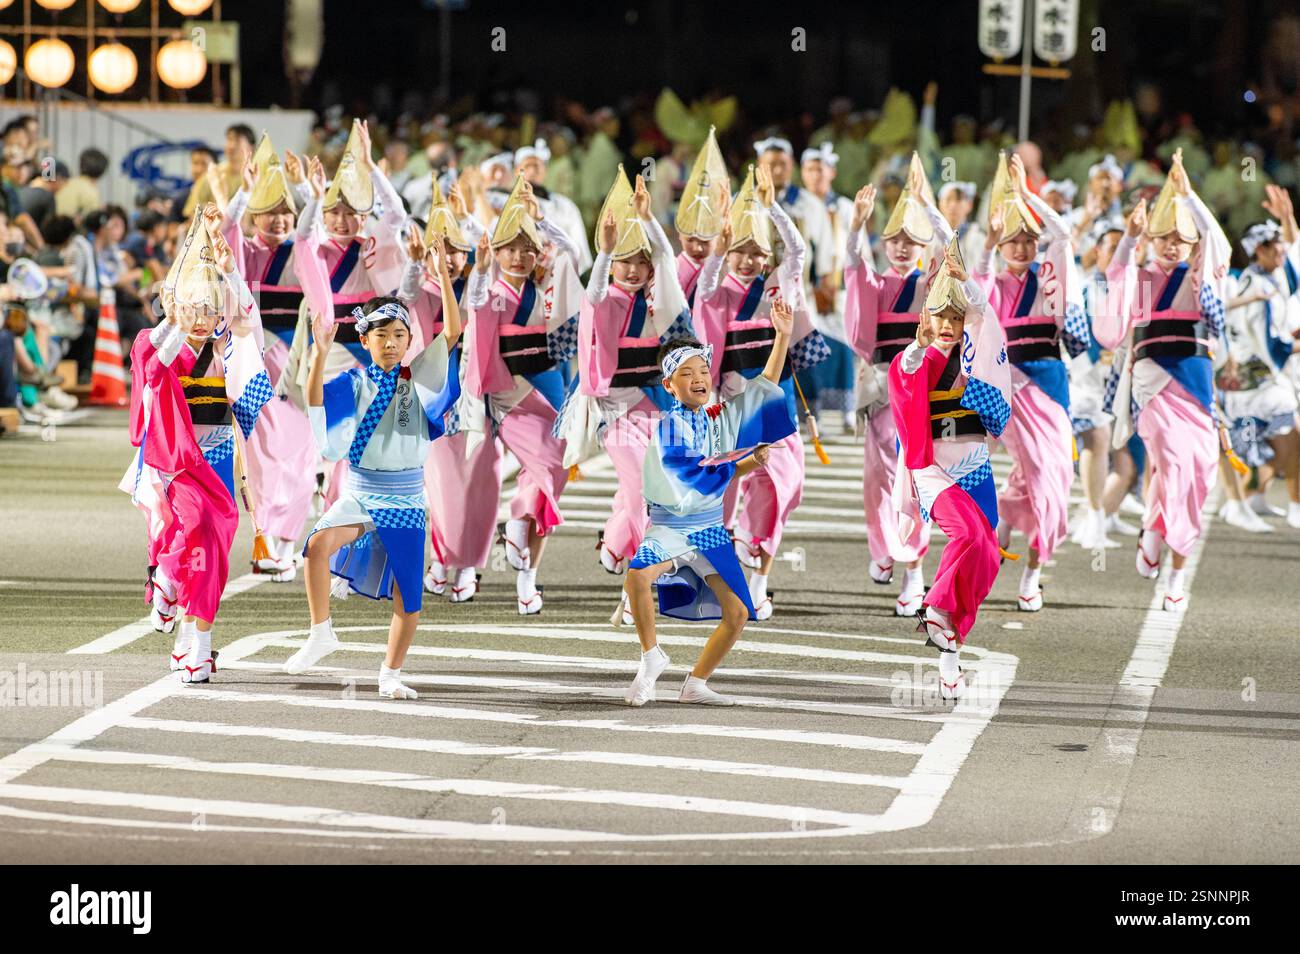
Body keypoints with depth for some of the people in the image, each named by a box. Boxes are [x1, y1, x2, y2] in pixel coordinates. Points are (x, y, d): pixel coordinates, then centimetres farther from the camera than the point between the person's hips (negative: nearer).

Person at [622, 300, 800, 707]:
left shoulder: (721, 418, 6)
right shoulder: (669, 424, -9)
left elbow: (765, 387, 9)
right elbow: (688, 474, -18)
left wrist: (782, 336, 1)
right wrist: (745, 464, -16)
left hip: (710, 531, 6)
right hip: (670, 524, -6)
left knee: (737, 612, -1)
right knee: (637, 576, -34)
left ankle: (695, 684, 16)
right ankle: (652, 655, -12)